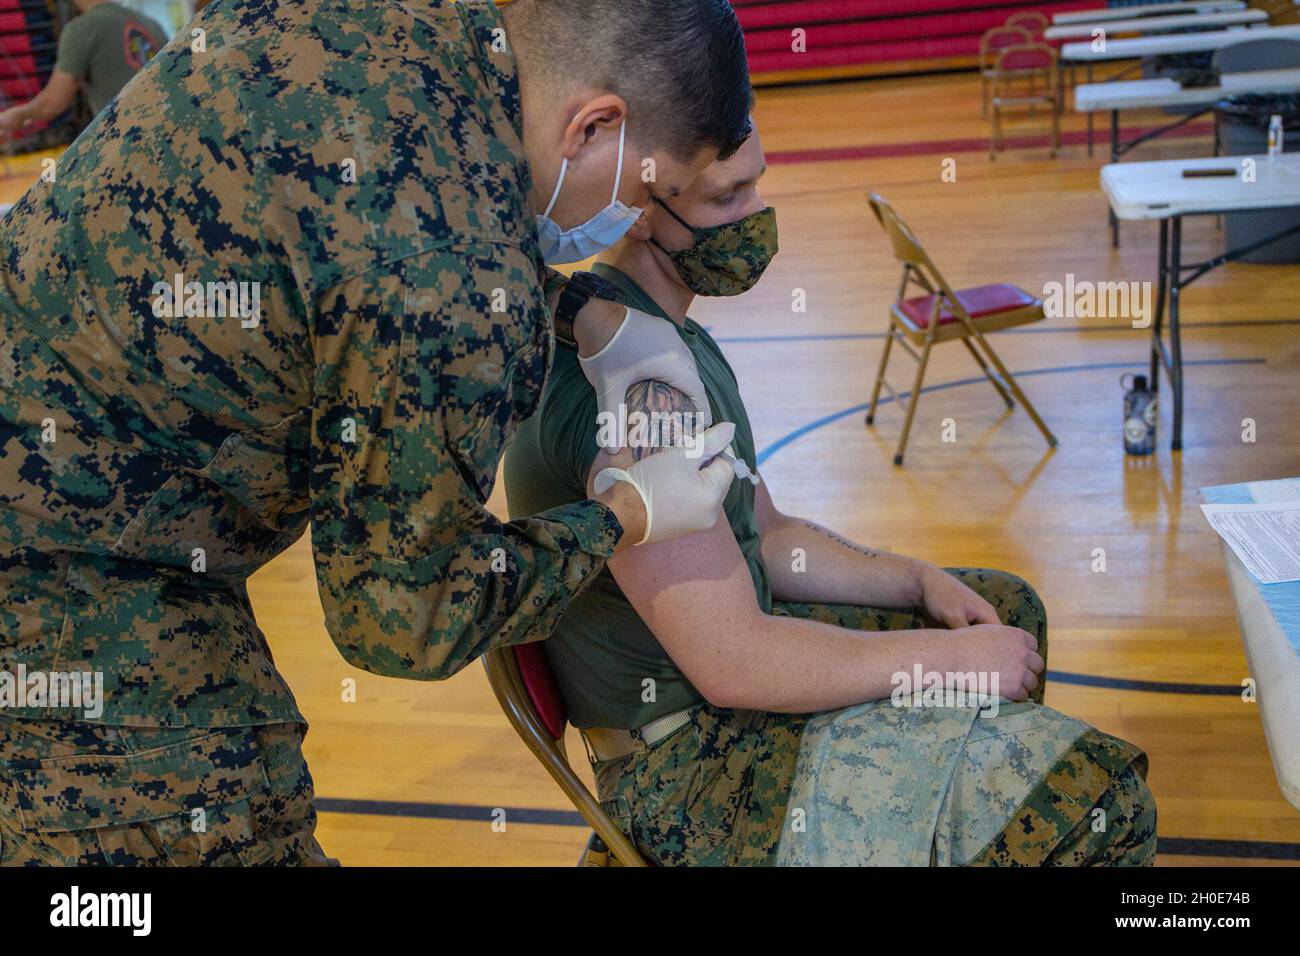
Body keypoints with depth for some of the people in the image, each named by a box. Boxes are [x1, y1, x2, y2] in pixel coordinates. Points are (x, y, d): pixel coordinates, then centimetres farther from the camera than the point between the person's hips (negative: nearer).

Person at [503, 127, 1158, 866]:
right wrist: (952, 655, -18)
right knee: (1101, 799, -18)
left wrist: (921, 582, 2)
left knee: (1010, 607, 24)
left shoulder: (678, 337, 7)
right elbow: (731, 663, -28)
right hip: (688, 766, -10)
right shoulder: (633, 379, -27)